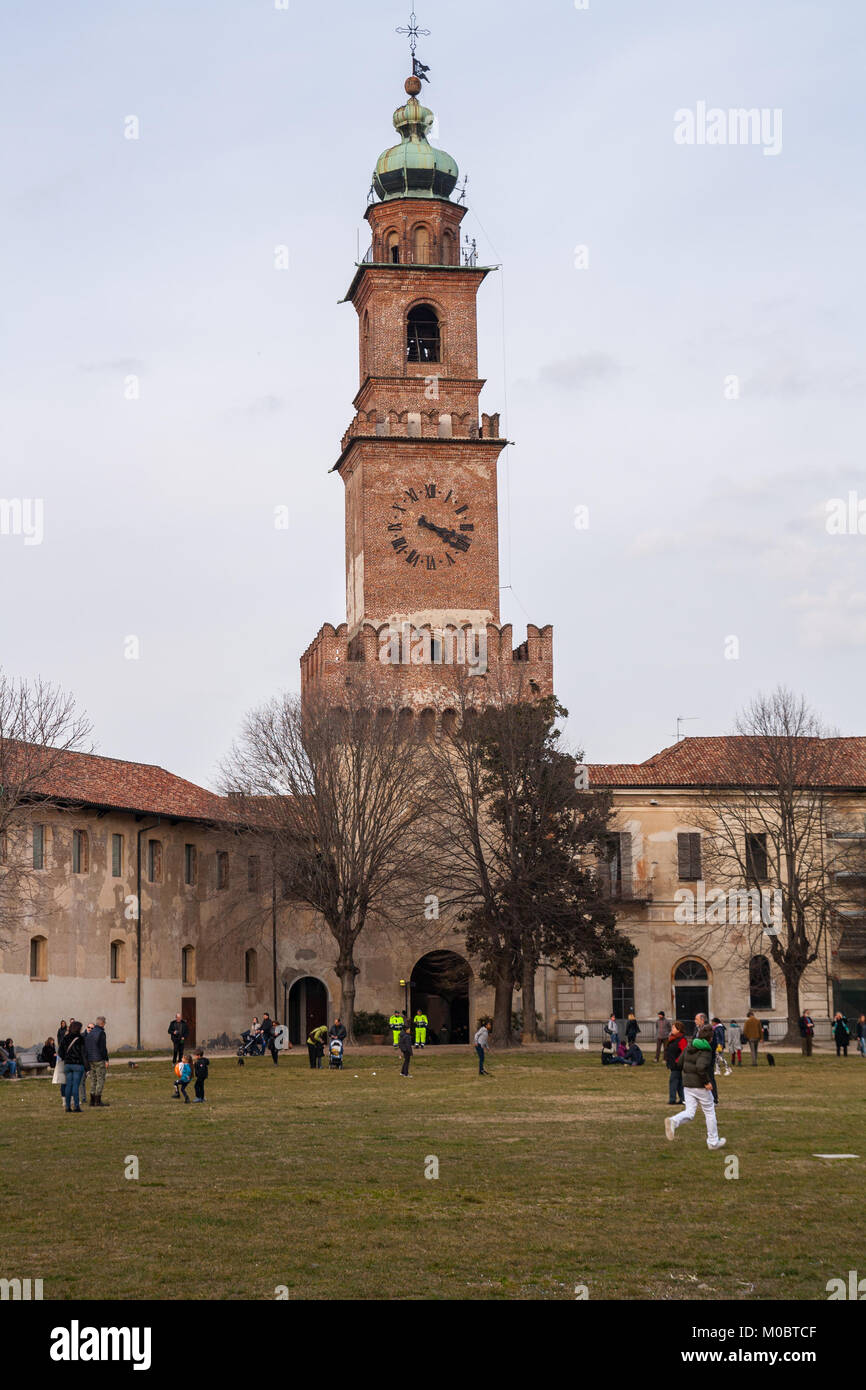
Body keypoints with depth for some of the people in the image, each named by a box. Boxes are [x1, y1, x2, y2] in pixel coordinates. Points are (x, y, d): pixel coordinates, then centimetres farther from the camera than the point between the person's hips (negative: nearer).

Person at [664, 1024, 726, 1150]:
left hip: (687, 1085, 6)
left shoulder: (689, 1047, 7)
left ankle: (673, 1121, -26)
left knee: (690, 1112, 5)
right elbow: (701, 1067, -31)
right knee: (710, 1112, 11)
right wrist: (707, 1081, -21)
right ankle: (713, 1142, 19)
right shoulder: (705, 1051, -17)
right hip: (701, 1087, -6)